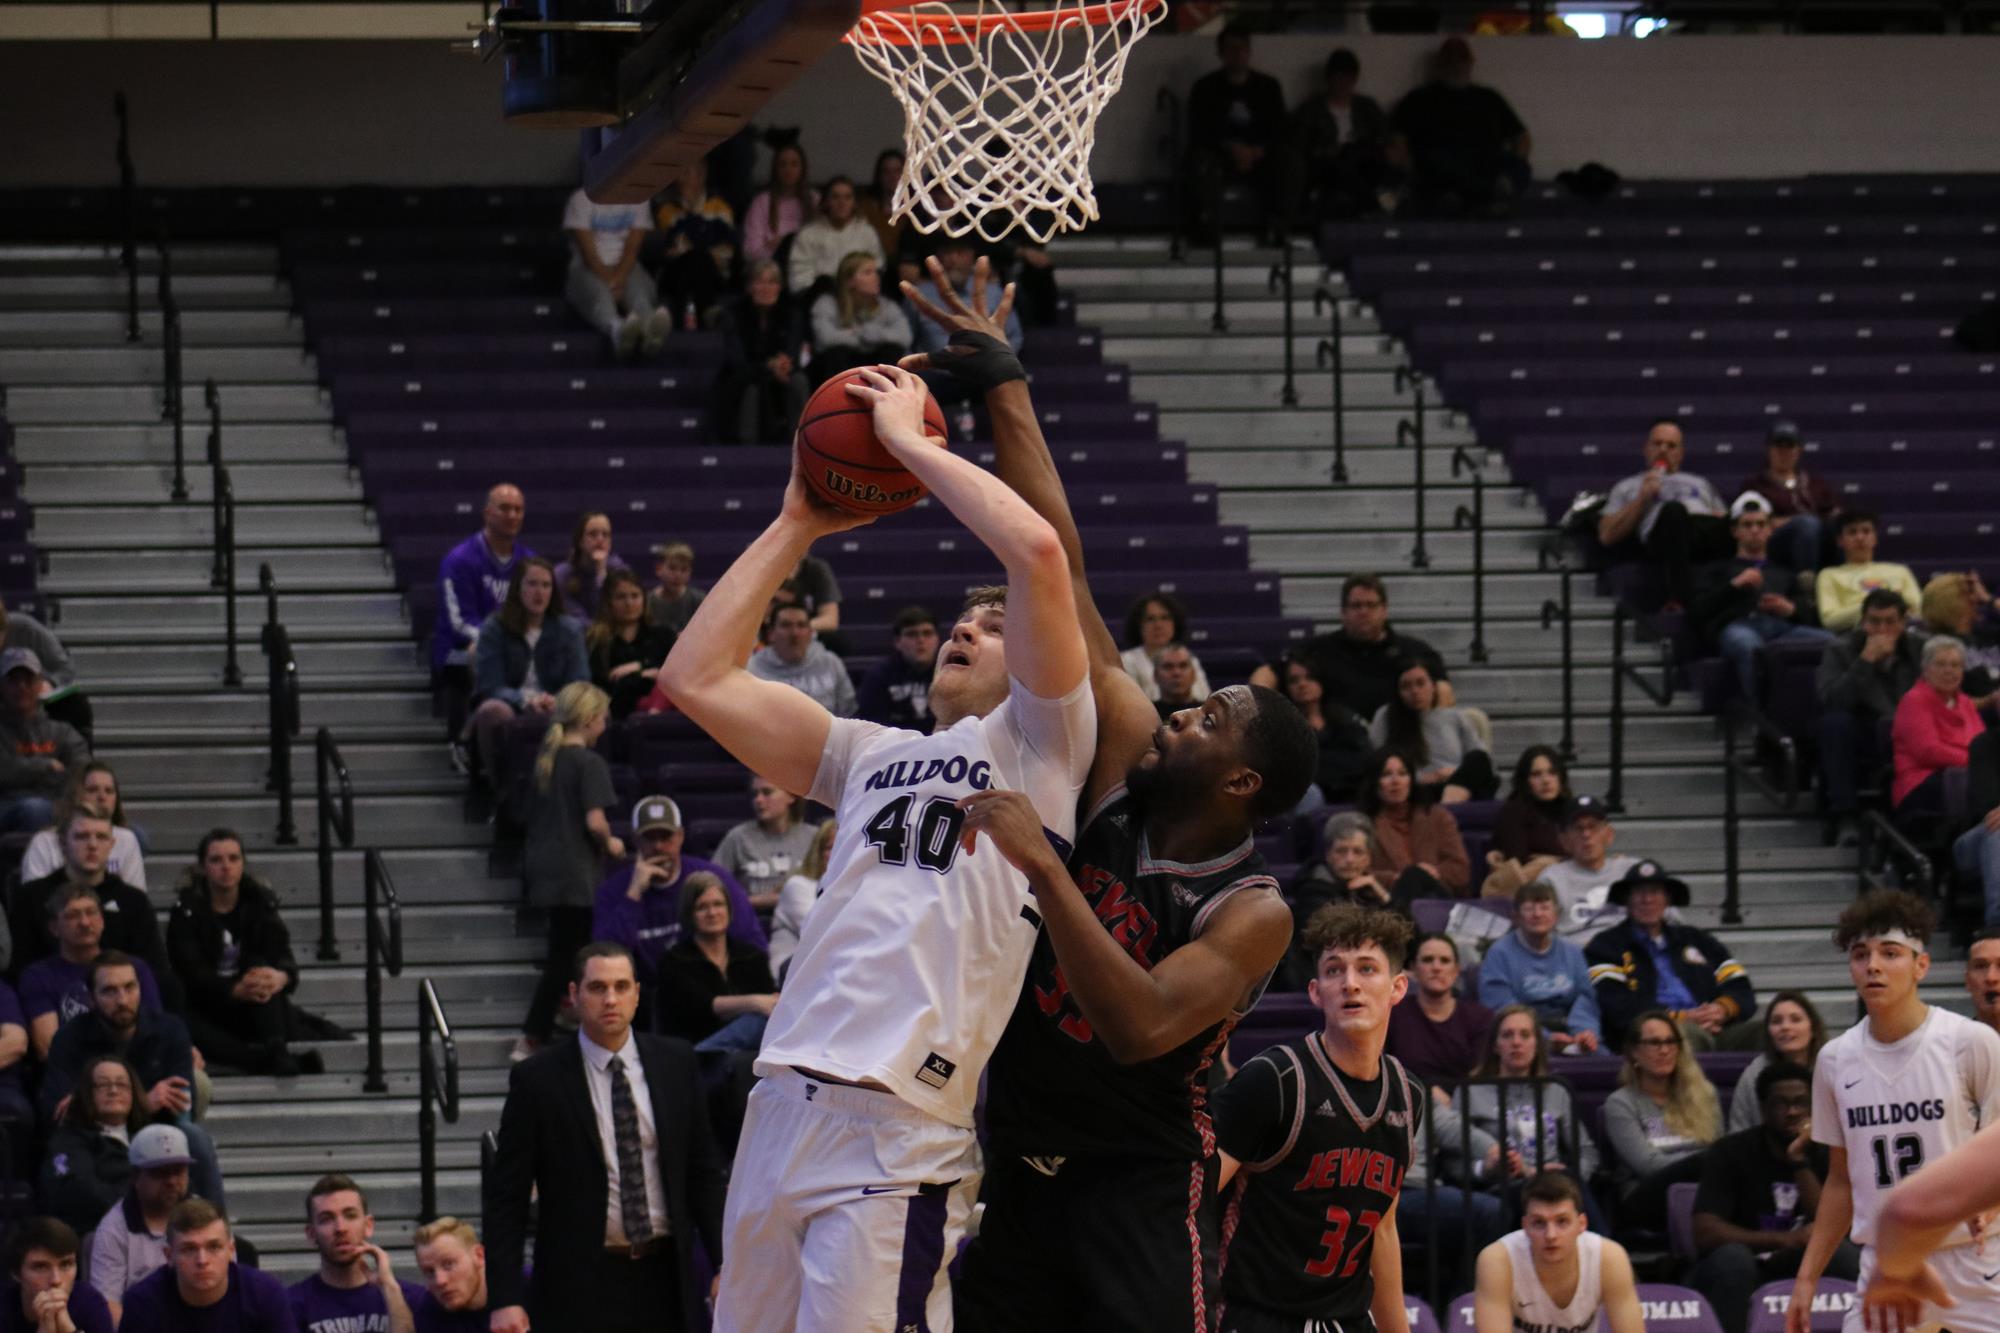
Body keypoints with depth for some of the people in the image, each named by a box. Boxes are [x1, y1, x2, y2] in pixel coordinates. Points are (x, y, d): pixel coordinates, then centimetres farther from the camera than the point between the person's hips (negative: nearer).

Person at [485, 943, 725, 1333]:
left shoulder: (675, 1063, 6)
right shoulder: (537, 1079, -4)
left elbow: (703, 1172, 12)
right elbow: (506, 1198, -4)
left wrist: (723, 1262, 4)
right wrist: (504, 1298, -12)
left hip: (665, 1277, 3)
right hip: (581, 1283, -3)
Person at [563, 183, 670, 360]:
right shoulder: (581, 199, 4)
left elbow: (632, 248, -1)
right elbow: (587, 250, -7)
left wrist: (619, 278, -20)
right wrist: (608, 281, -22)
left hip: (626, 268, 2)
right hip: (588, 269, -2)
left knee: (639, 290, -36)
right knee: (599, 294, -39)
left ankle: (650, 328, -74)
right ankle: (618, 330, -77)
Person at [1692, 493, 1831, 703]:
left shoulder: (1784, 574, 42)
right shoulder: (1719, 571, 36)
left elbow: (1809, 613, 26)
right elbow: (1697, 612, 17)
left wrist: (1791, 609, 1)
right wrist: (1734, 586, 5)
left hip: (1782, 627, 2)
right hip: (1737, 624, -2)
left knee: (1828, 641, -34)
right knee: (1748, 646, -44)